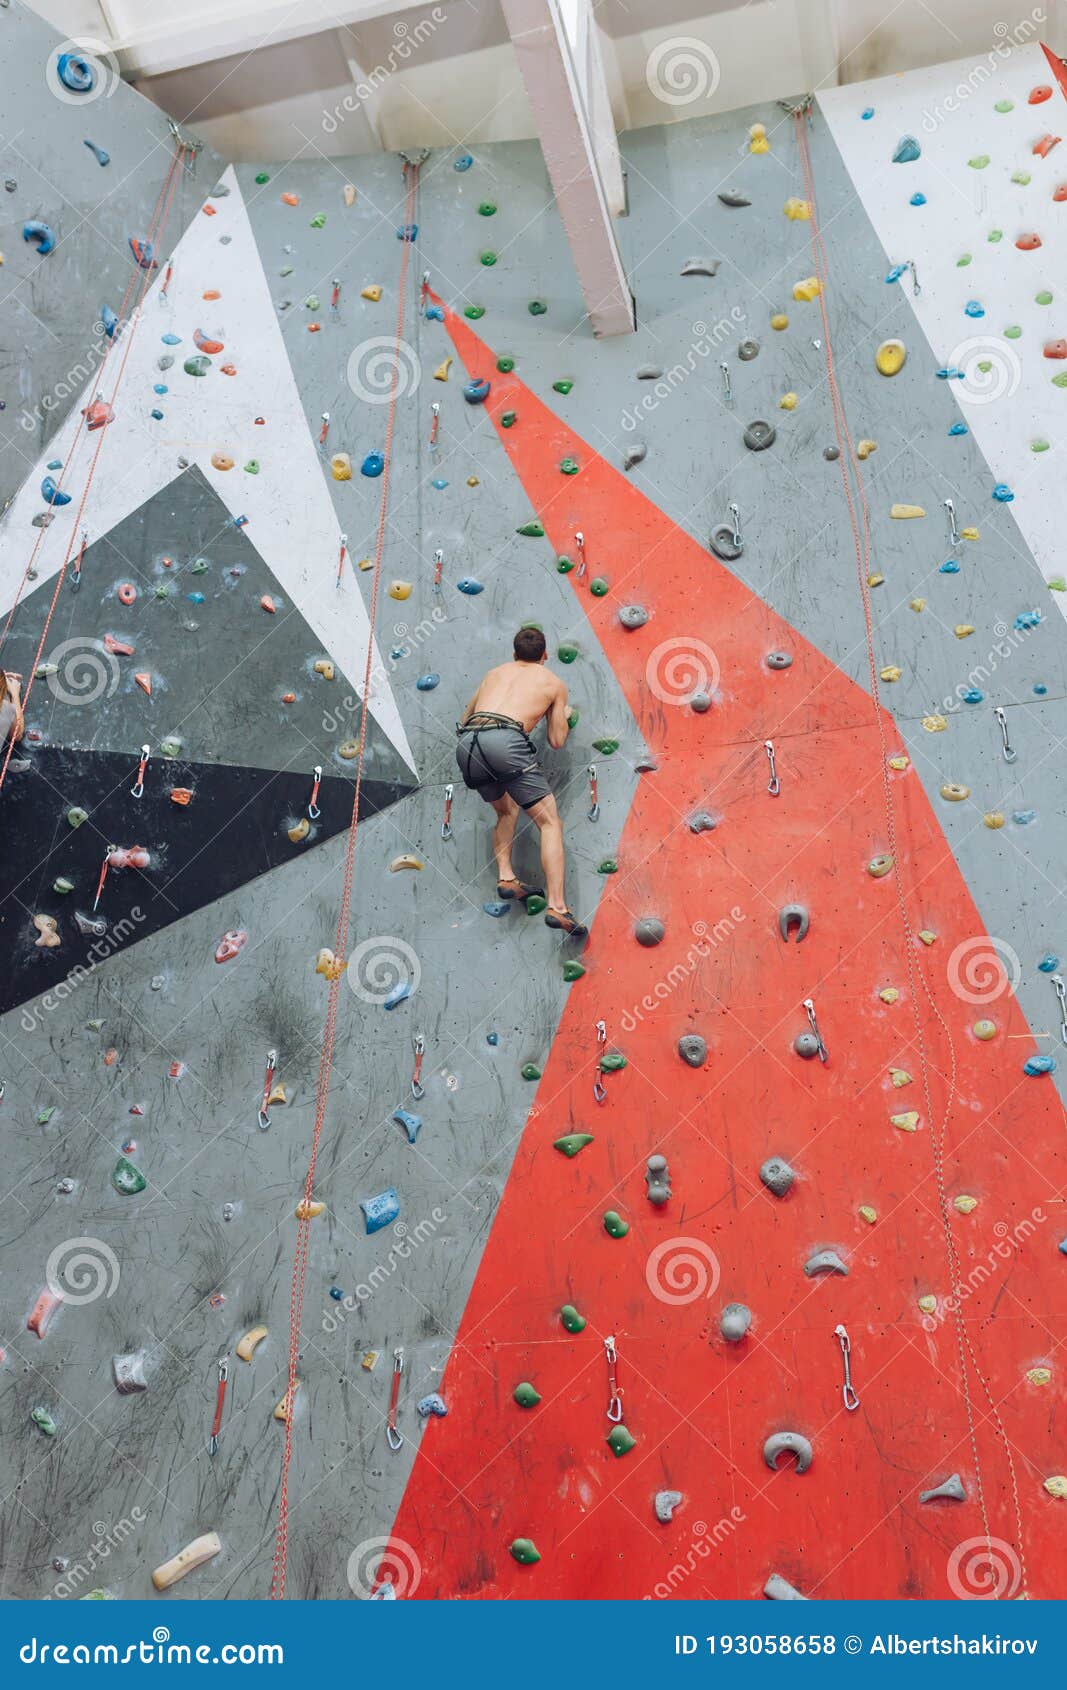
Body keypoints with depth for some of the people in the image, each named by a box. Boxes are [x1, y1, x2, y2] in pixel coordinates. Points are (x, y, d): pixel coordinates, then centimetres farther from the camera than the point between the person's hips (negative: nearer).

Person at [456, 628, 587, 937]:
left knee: (507, 810, 29)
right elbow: (557, 741, 20)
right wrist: (565, 716, 40)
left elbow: (465, 719, 38)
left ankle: (505, 876, 10)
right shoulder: (554, 683, 22)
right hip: (505, 741, -5)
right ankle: (557, 907, -12)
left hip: (467, 743, 5)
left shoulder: (496, 672, 32)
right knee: (550, 822, 0)